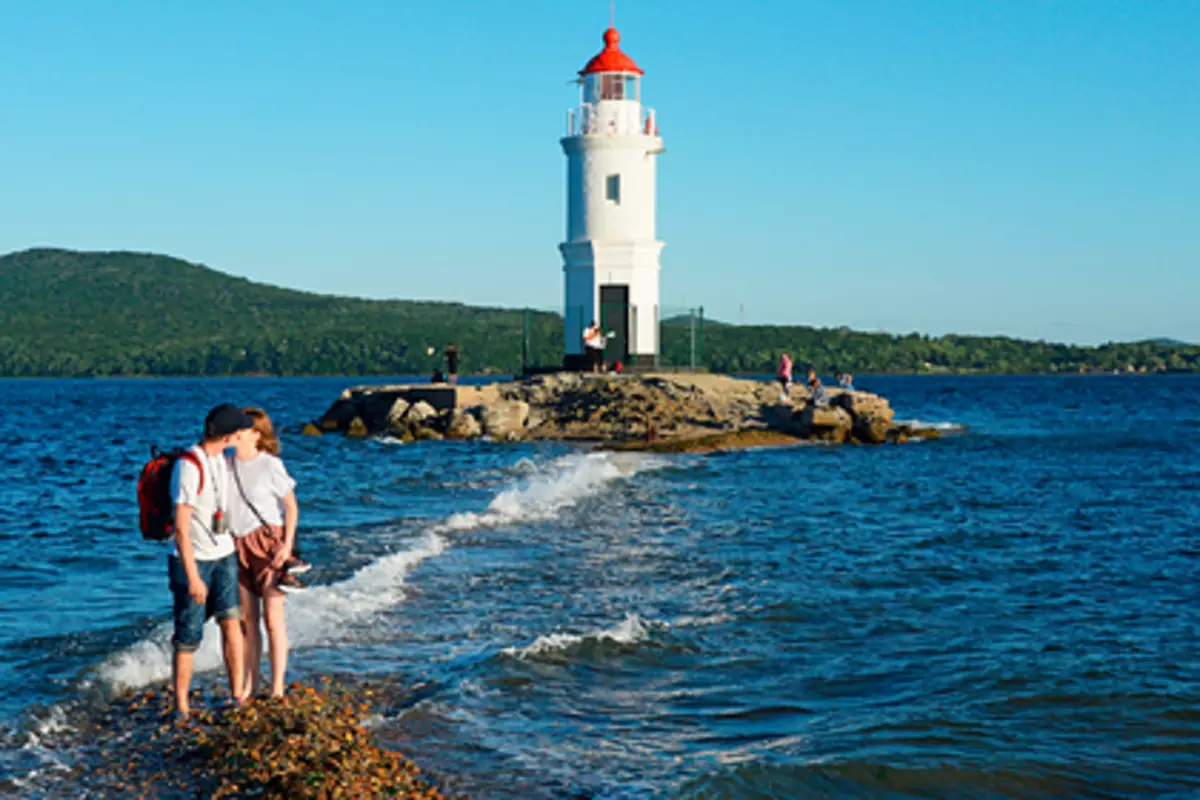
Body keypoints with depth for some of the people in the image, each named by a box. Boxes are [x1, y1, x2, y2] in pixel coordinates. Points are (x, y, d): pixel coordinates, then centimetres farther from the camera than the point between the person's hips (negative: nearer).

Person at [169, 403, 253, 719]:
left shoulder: (219, 458, 4)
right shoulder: (189, 467, -21)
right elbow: (181, 527, -22)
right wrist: (193, 577, -22)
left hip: (223, 556, 7)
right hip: (192, 561, -7)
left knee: (231, 622, -7)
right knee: (188, 640, 0)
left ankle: (238, 697, -2)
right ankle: (181, 708, 14)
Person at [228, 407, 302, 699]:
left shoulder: (271, 466, -9)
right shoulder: (228, 465, 6)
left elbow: (291, 506, -4)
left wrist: (287, 543, -13)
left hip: (269, 542, -5)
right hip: (239, 545, 5)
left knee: (272, 617, -5)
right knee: (248, 617, 8)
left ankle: (277, 688, -1)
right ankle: (250, 684, 15)